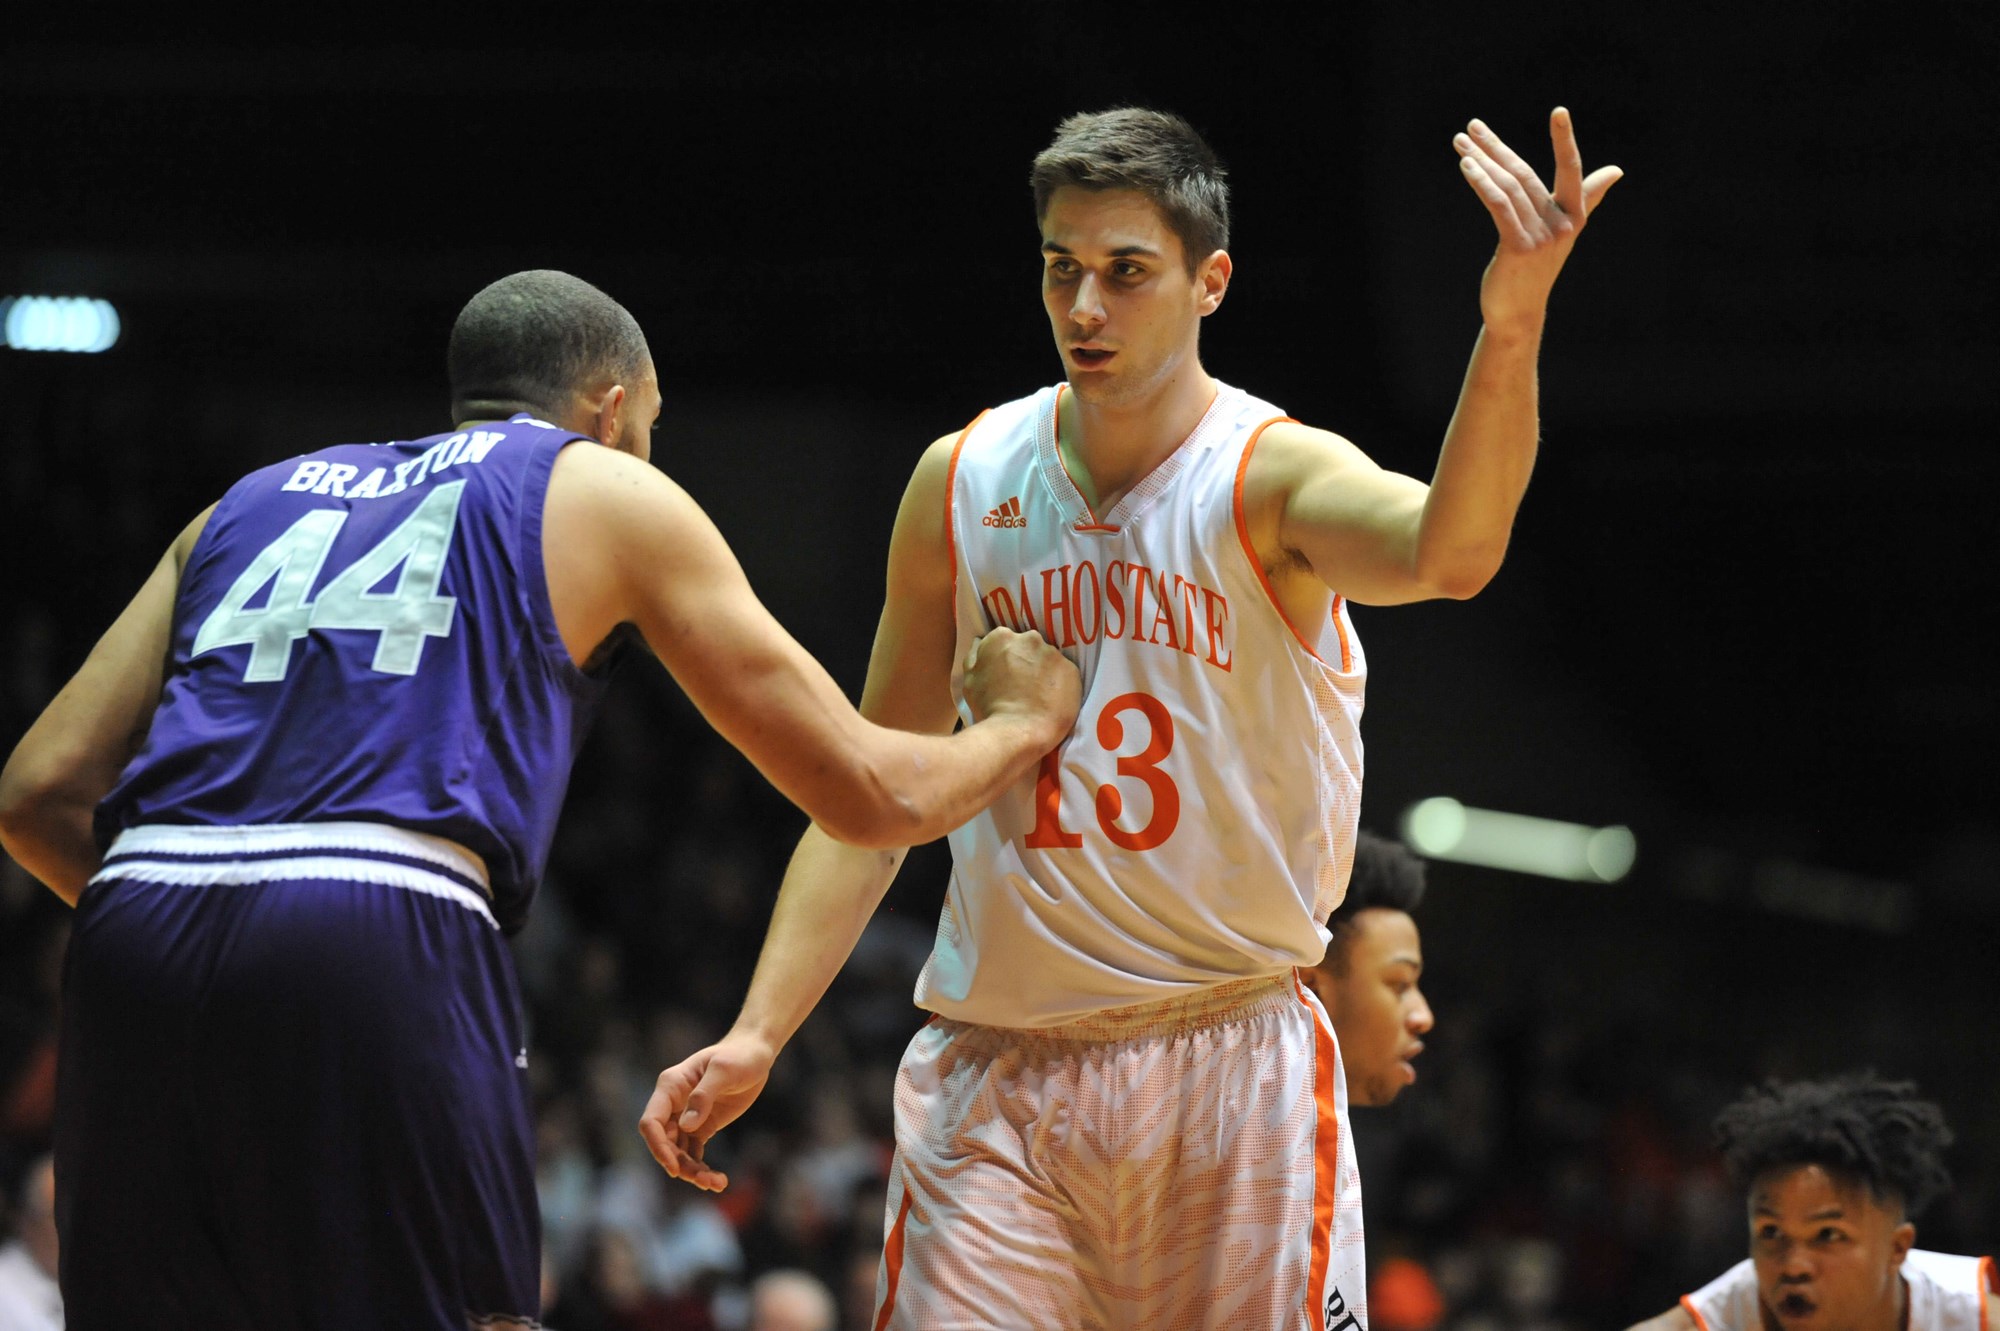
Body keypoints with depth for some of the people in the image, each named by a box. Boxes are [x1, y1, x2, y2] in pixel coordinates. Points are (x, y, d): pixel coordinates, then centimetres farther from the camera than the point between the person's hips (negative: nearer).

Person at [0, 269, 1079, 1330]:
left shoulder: (254, 500, 30)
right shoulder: (607, 494, 20)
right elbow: (871, 797, 22)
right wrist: (1017, 724, 42)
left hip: (137, 937, 5)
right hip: (382, 947, -4)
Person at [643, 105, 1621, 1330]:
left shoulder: (1274, 475, -8)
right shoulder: (963, 483, 5)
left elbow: (1446, 552, -33)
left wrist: (1510, 330, -50)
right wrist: (758, 1035, 2)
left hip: (1230, 1061, -3)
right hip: (993, 1069, 3)